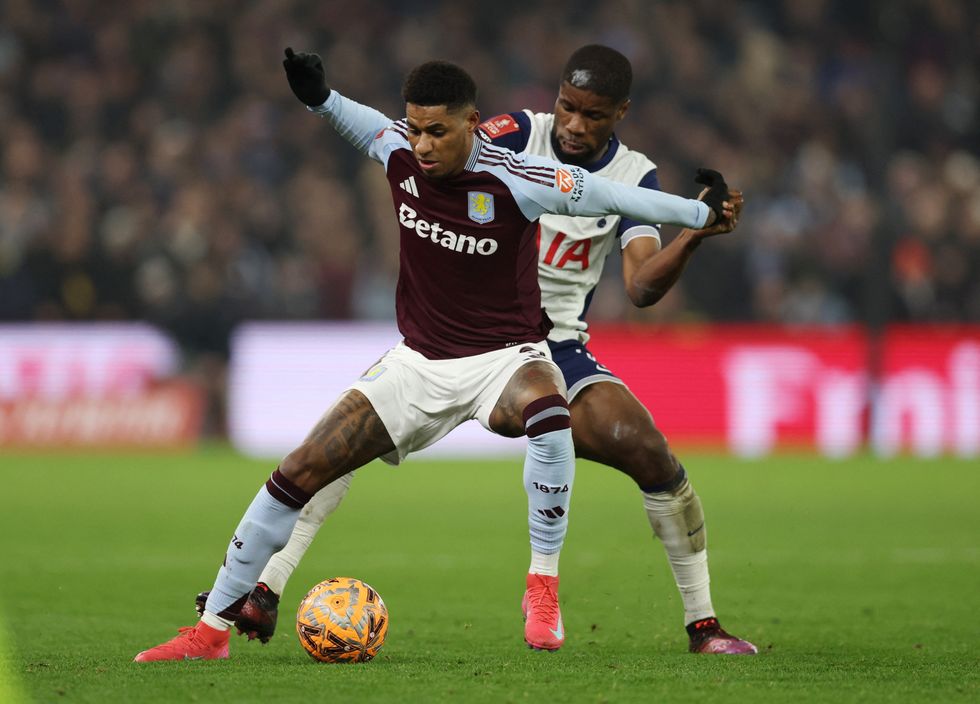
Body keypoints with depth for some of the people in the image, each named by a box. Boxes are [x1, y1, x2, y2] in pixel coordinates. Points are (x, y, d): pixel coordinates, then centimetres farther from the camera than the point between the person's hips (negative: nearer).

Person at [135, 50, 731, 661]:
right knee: (297, 474, -5)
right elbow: (372, 127, 18)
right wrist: (319, 97, 3)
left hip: (504, 358, -4)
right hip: (419, 361, 4)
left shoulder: (515, 182, -20)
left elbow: (607, 196, -11)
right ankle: (212, 629, 6)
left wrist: (701, 211, -8)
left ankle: (543, 591, -26)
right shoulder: (399, 151, -7)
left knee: (549, 415, -41)